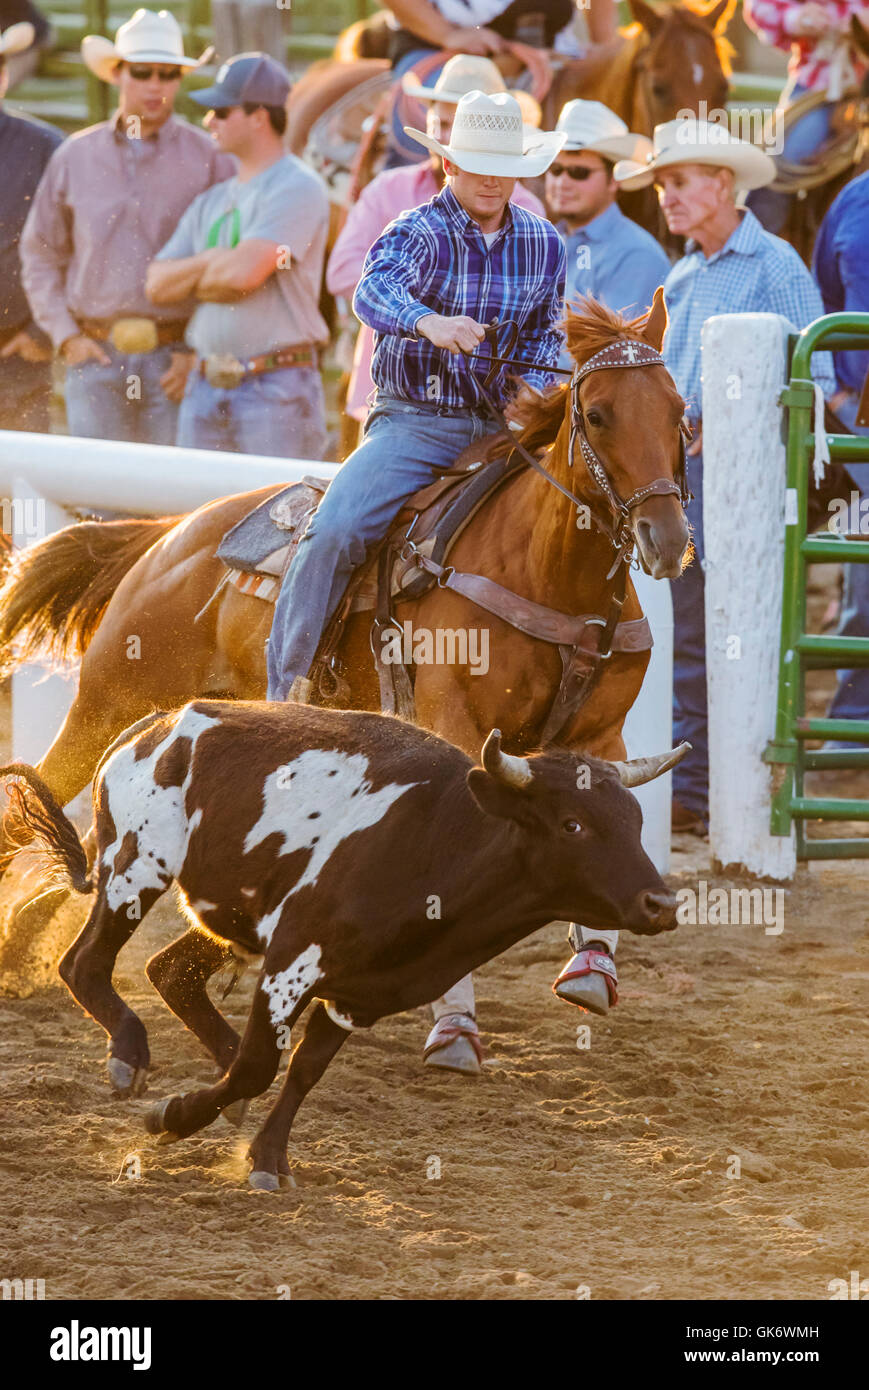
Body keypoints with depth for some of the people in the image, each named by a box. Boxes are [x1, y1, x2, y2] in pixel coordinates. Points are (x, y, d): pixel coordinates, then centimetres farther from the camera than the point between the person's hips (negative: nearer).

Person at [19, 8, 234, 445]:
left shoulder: (210, 159, 2)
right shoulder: (75, 157, 10)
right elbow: (40, 256, 15)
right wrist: (66, 336, 3)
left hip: (175, 356, -2)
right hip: (96, 356, 2)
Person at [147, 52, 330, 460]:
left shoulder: (297, 188, -7)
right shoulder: (213, 199, 18)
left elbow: (244, 273, -18)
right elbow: (158, 284, 11)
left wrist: (192, 280, 1)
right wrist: (213, 261, -5)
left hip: (276, 387, -8)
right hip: (205, 389, 8)